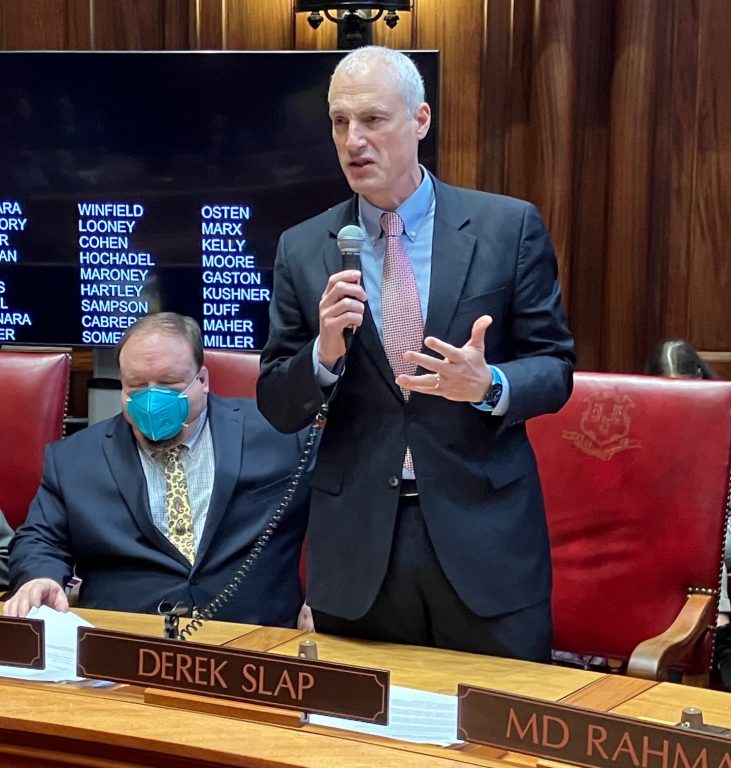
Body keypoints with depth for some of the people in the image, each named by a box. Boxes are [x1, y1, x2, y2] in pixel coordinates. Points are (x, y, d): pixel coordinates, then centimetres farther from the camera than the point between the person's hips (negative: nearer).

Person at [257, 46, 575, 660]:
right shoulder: (303, 251, 4)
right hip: (356, 545, 2)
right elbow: (277, 408, 6)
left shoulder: (510, 228, -1)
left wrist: (488, 385, -19)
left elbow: (554, 367, 2)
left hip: (484, 534, -1)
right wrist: (325, 352, -14)